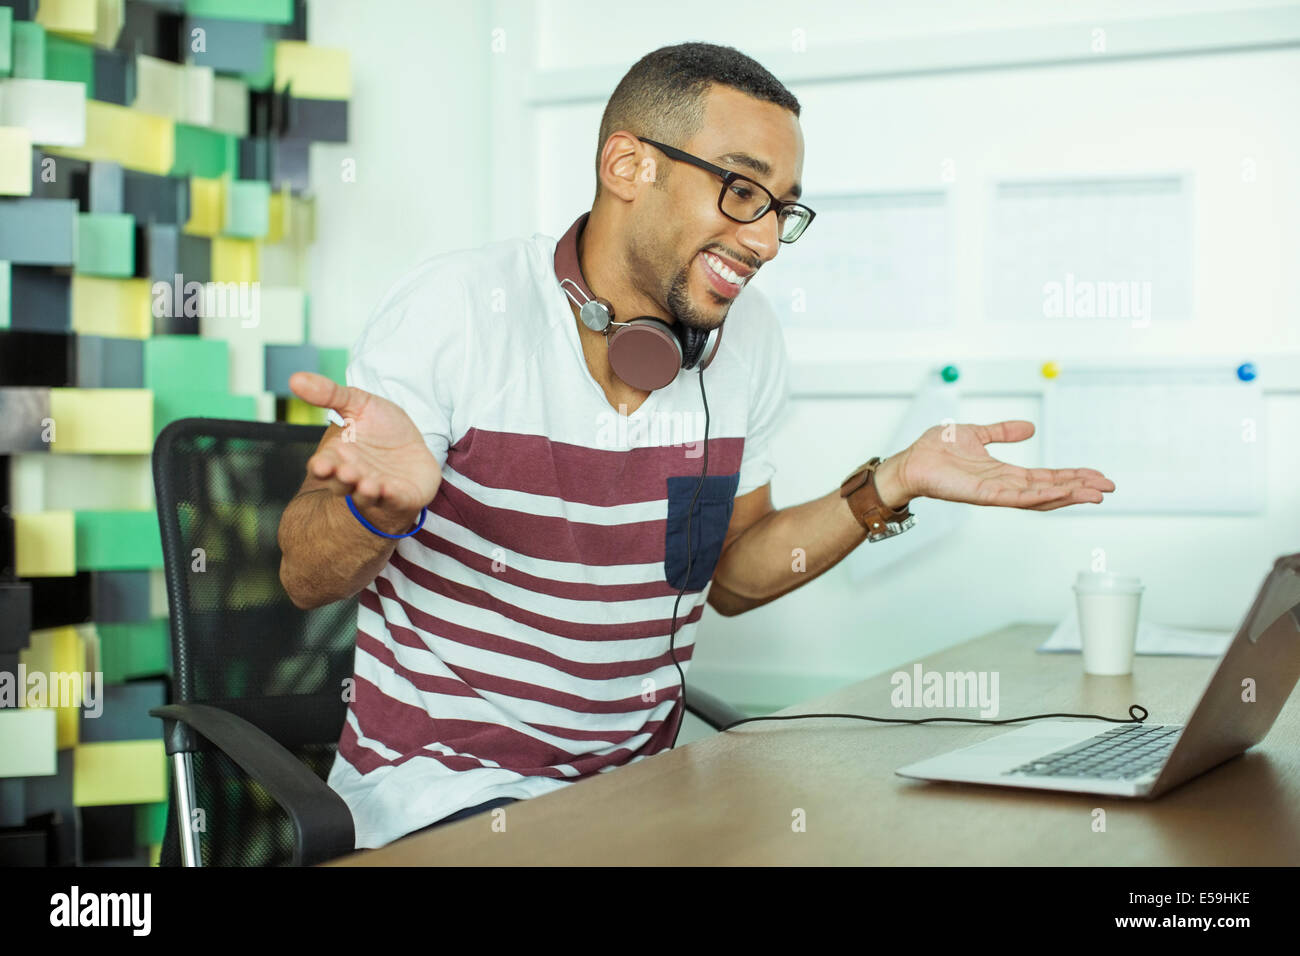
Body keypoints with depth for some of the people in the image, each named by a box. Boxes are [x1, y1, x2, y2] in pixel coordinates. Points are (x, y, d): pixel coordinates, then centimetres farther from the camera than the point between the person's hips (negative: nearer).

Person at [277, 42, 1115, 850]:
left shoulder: (749, 338, 2)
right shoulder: (455, 309, -14)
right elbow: (306, 577, -11)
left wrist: (889, 487, 0)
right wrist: (381, 506, -33)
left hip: (639, 773, 5)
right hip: (446, 781, -4)